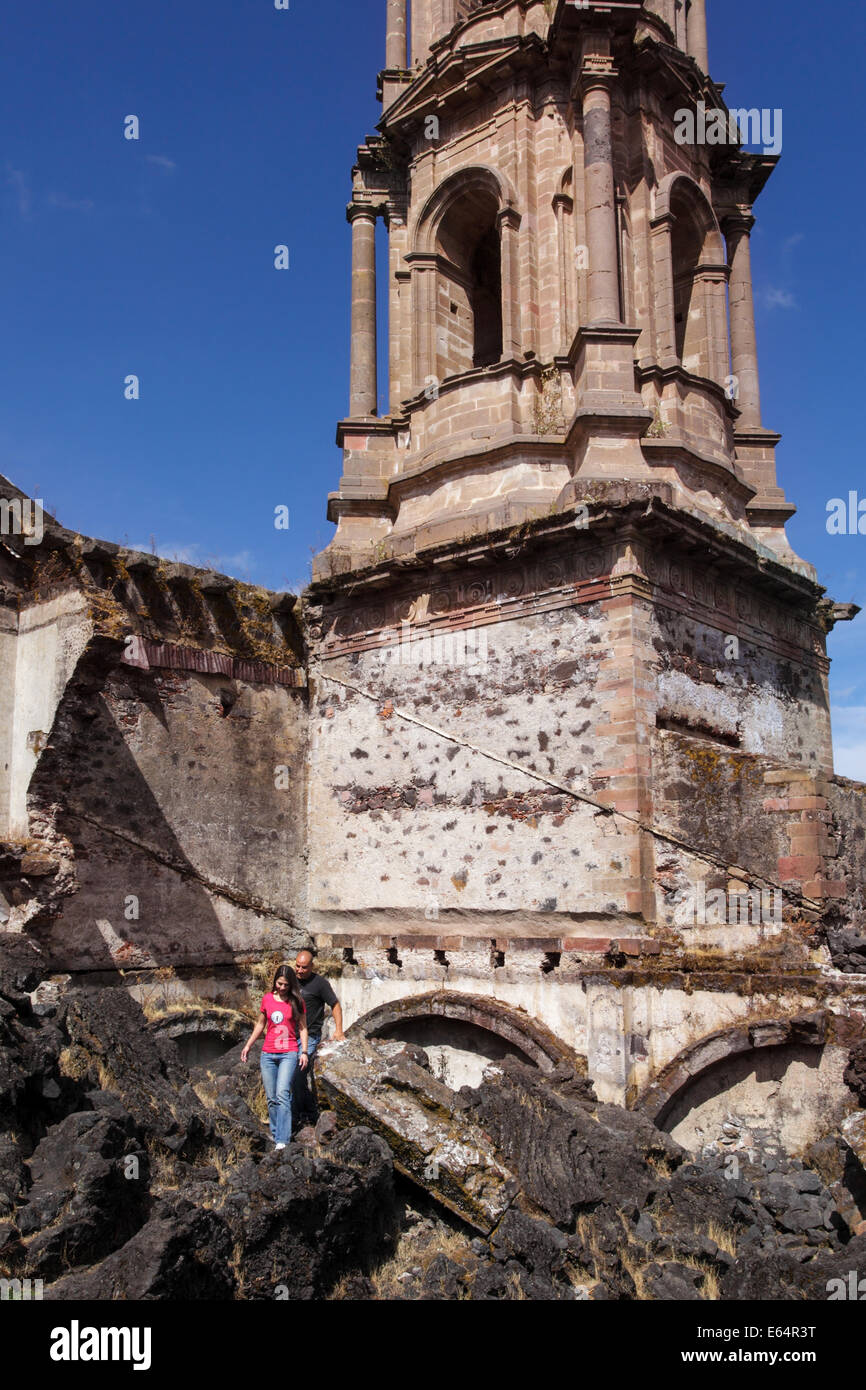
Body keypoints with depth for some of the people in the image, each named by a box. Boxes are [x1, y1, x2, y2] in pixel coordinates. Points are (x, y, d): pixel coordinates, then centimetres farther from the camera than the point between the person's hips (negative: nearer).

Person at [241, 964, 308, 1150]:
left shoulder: (297, 1001, 1)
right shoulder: (267, 999, 7)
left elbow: (303, 1028, 5)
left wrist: (304, 1052, -2)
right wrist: (248, 1045, 17)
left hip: (289, 1053, -3)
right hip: (268, 1054, 3)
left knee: (283, 1094, -16)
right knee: (271, 1098, 4)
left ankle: (282, 1139, -18)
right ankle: (275, 1132, 18)